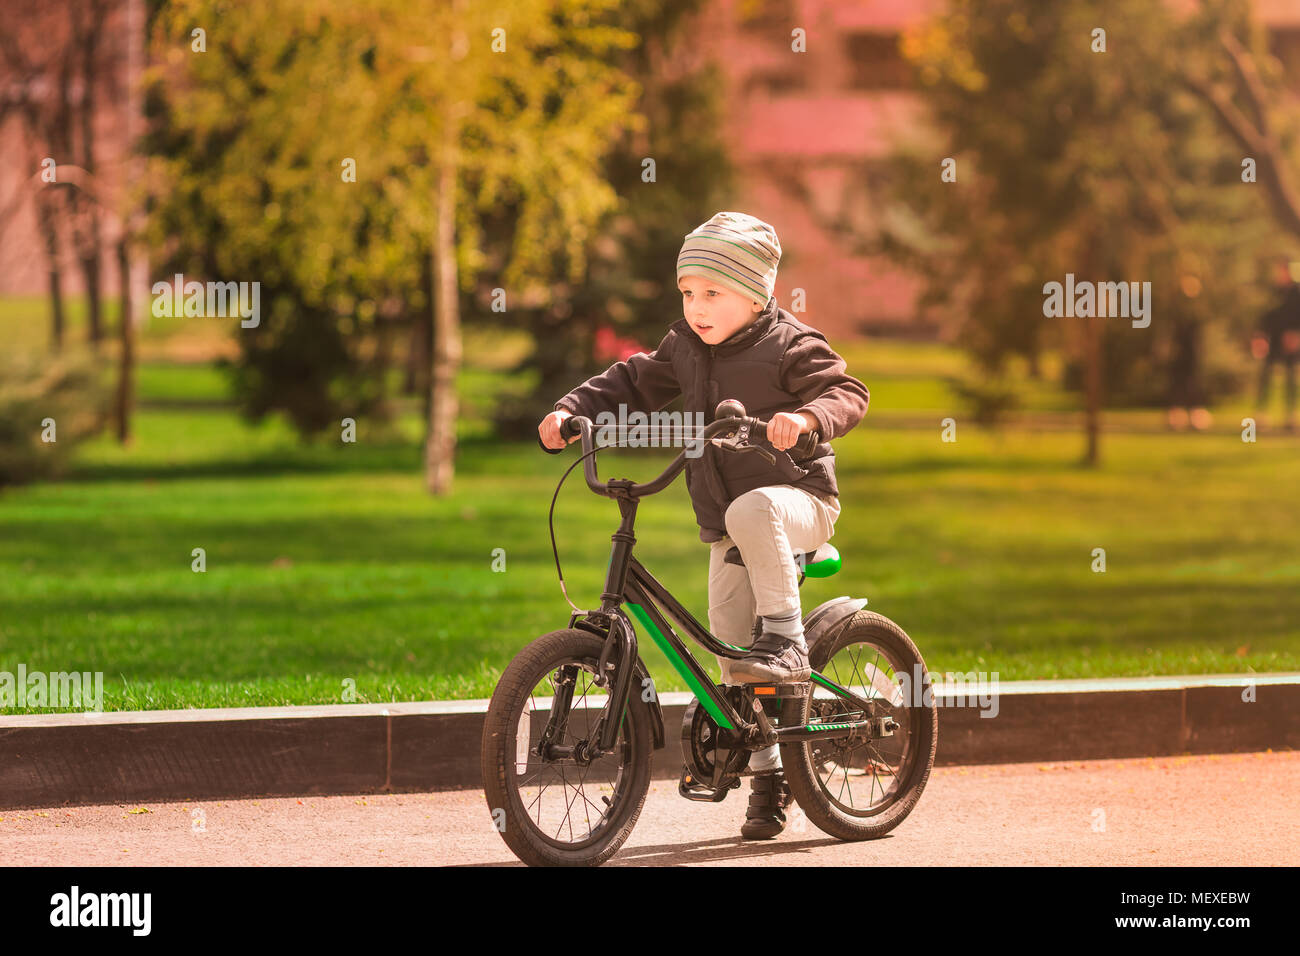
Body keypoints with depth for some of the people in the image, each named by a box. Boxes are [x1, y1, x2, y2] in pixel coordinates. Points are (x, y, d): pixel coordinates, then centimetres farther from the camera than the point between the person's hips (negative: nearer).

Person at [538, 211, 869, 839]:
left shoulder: (788, 346, -11)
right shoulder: (684, 348, 6)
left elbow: (848, 393, -19)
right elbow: (632, 385, 13)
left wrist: (807, 418, -40)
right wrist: (572, 410, -2)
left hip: (797, 499, -6)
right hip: (726, 532, 6)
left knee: (750, 510, -41)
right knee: (731, 656, 4)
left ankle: (786, 637, -28)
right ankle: (768, 779, 17)